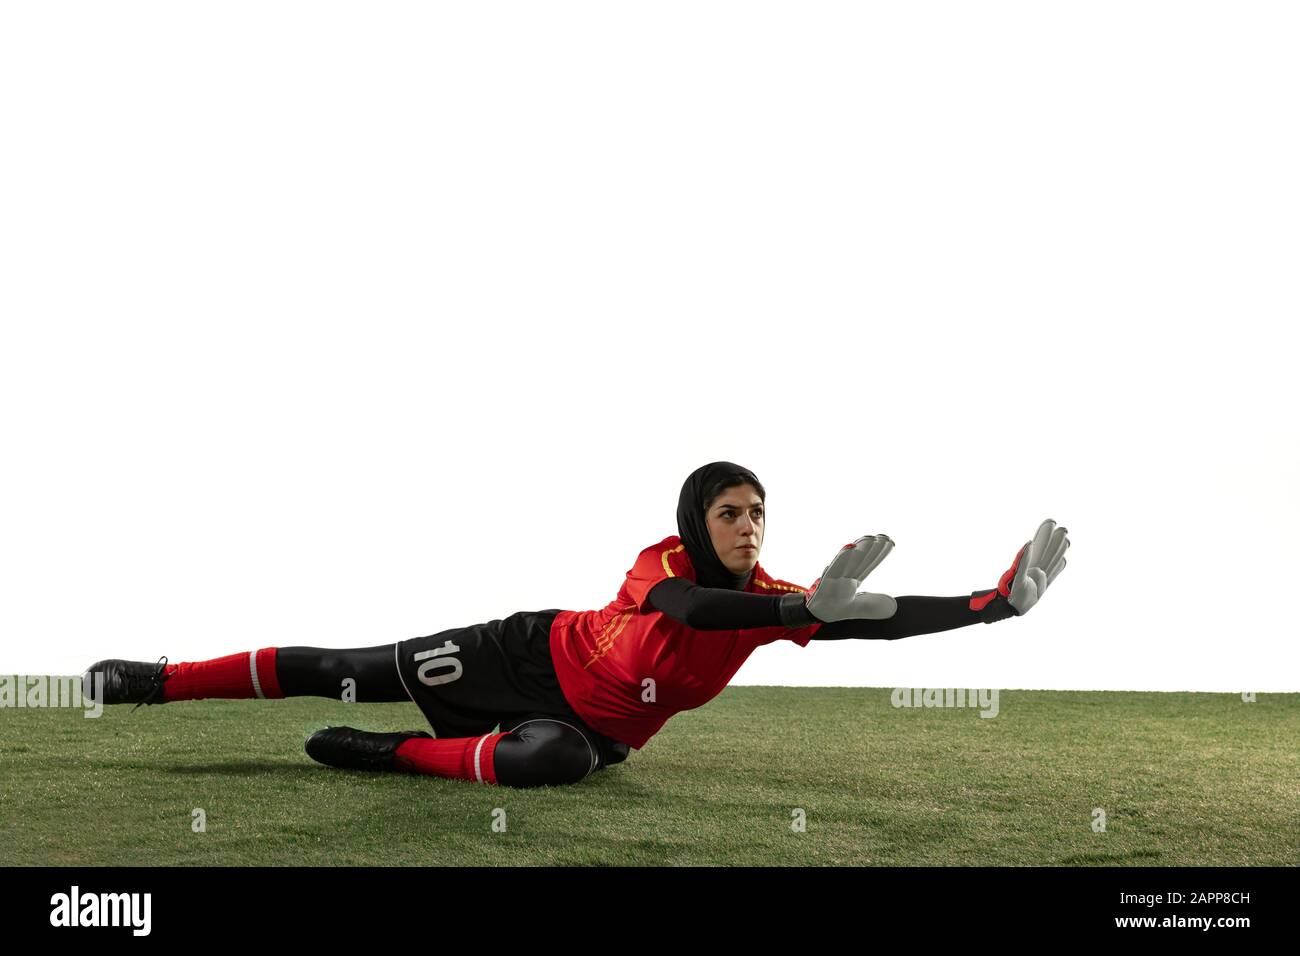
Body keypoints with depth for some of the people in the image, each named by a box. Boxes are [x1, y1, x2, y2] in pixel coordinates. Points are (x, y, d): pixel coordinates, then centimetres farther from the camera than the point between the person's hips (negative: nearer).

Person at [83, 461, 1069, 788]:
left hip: (593, 727, 3)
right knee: (351, 672, -7)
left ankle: (387, 754, -17)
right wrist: (810, 608, -59)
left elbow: (877, 620, -16)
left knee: (550, 763, -37)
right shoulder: (664, 564, -23)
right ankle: (153, 682, 2)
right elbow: (697, 607, -46)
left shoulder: (769, 596, -10)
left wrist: (998, 602, -25)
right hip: (537, 657, -3)